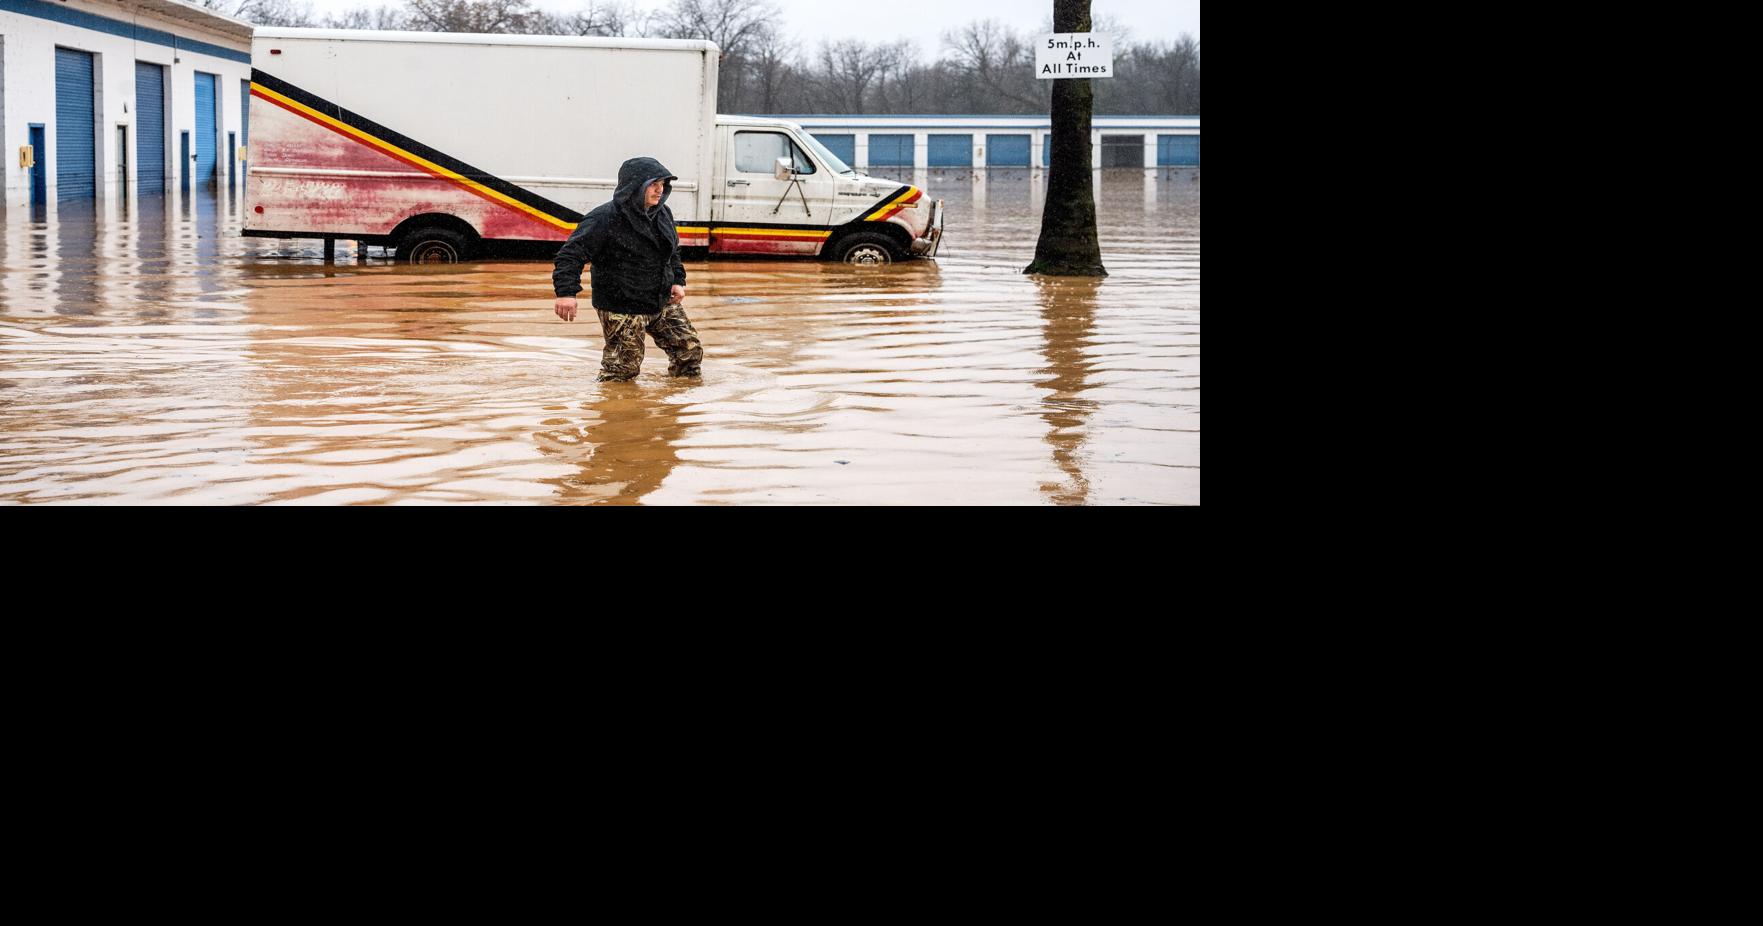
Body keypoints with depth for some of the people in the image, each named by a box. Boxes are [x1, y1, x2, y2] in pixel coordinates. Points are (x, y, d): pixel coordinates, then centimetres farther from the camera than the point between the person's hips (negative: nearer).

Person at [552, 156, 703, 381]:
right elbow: (572, 253, -21)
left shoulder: (663, 214, 4)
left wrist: (678, 281, 6)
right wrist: (566, 292, -31)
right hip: (622, 309, -7)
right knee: (624, 368, -4)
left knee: (690, 349, 10)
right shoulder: (605, 219, -20)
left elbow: (673, 252, 21)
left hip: (664, 303, 7)